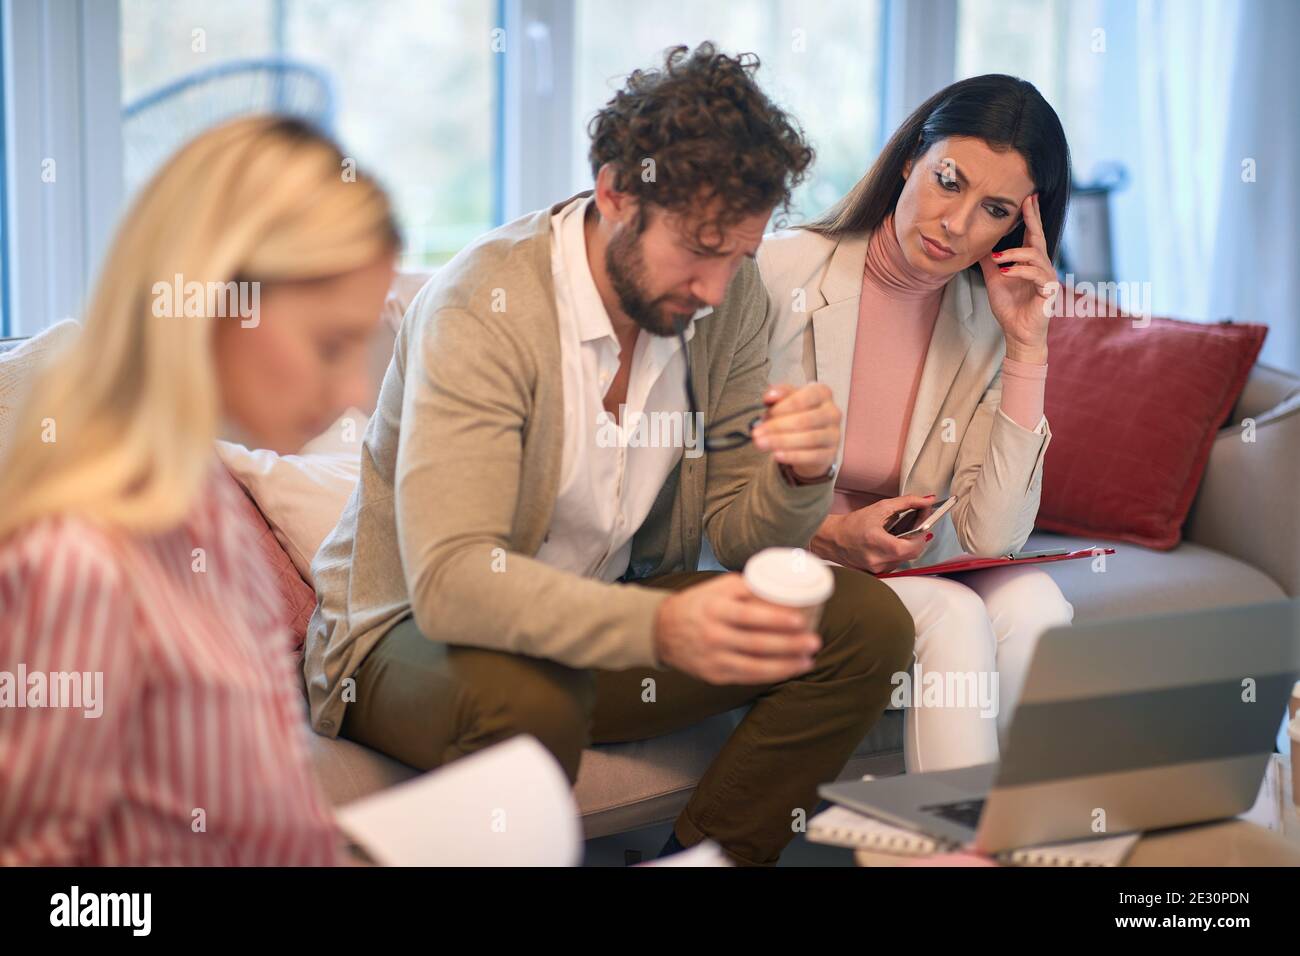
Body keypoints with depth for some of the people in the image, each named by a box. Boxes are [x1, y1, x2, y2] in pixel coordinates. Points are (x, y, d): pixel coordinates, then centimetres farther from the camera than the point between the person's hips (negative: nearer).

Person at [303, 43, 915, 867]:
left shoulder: (732, 298, -6)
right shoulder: (483, 306, -25)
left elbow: (743, 537, 0)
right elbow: (450, 581, -35)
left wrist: (800, 476, -25)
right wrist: (661, 628, -50)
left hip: (606, 617, 6)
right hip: (410, 632, -6)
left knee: (868, 625, -9)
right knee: (530, 699, -39)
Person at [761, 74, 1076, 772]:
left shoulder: (990, 321, -2)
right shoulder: (783, 273, -13)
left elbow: (991, 538, -13)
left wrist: (1027, 348, -15)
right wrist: (829, 533, -25)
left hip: (912, 565, 4)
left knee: (1032, 605, -25)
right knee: (953, 618, -28)